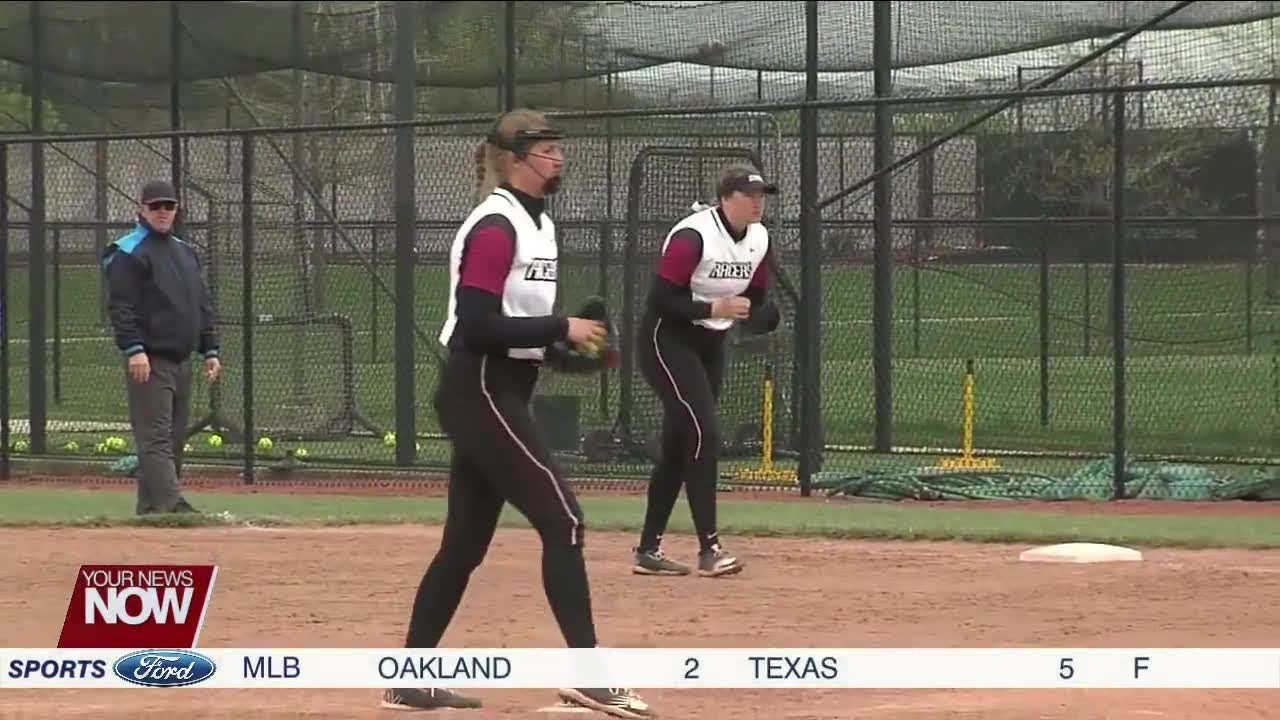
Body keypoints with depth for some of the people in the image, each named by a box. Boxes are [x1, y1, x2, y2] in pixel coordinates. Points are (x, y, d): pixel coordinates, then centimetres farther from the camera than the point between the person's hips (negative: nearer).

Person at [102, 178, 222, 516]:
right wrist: (133, 349, -21)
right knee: (156, 436, -13)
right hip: (149, 360, -8)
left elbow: (203, 306, 23)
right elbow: (120, 306, -12)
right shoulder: (128, 253, -4)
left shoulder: (186, 252, 20)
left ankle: (150, 507, 11)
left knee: (174, 438, 7)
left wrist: (210, 349, 15)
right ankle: (171, 504, -22)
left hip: (182, 360, 8)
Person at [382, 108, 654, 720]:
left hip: (501, 394, 10)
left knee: (466, 541, 11)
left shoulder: (538, 224, 15)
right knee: (562, 519, -13)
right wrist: (560, 329, -19)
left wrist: (571, 341, 5)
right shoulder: (495, 227, -15)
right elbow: (476, 325, -22)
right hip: (480, 391, -10)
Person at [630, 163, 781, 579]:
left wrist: (757, 316, -10)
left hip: (710, 345, 8)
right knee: (704, 435, -18)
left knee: (679, 445, 10)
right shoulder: (693, 237, -23)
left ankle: (648, 550, 17)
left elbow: (756, 298, 12)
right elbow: (660, 300, -24)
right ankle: (709, 548, -17)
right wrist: (714, 308, -31)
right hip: (667, 341, -8)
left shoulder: (759, 241, 1)